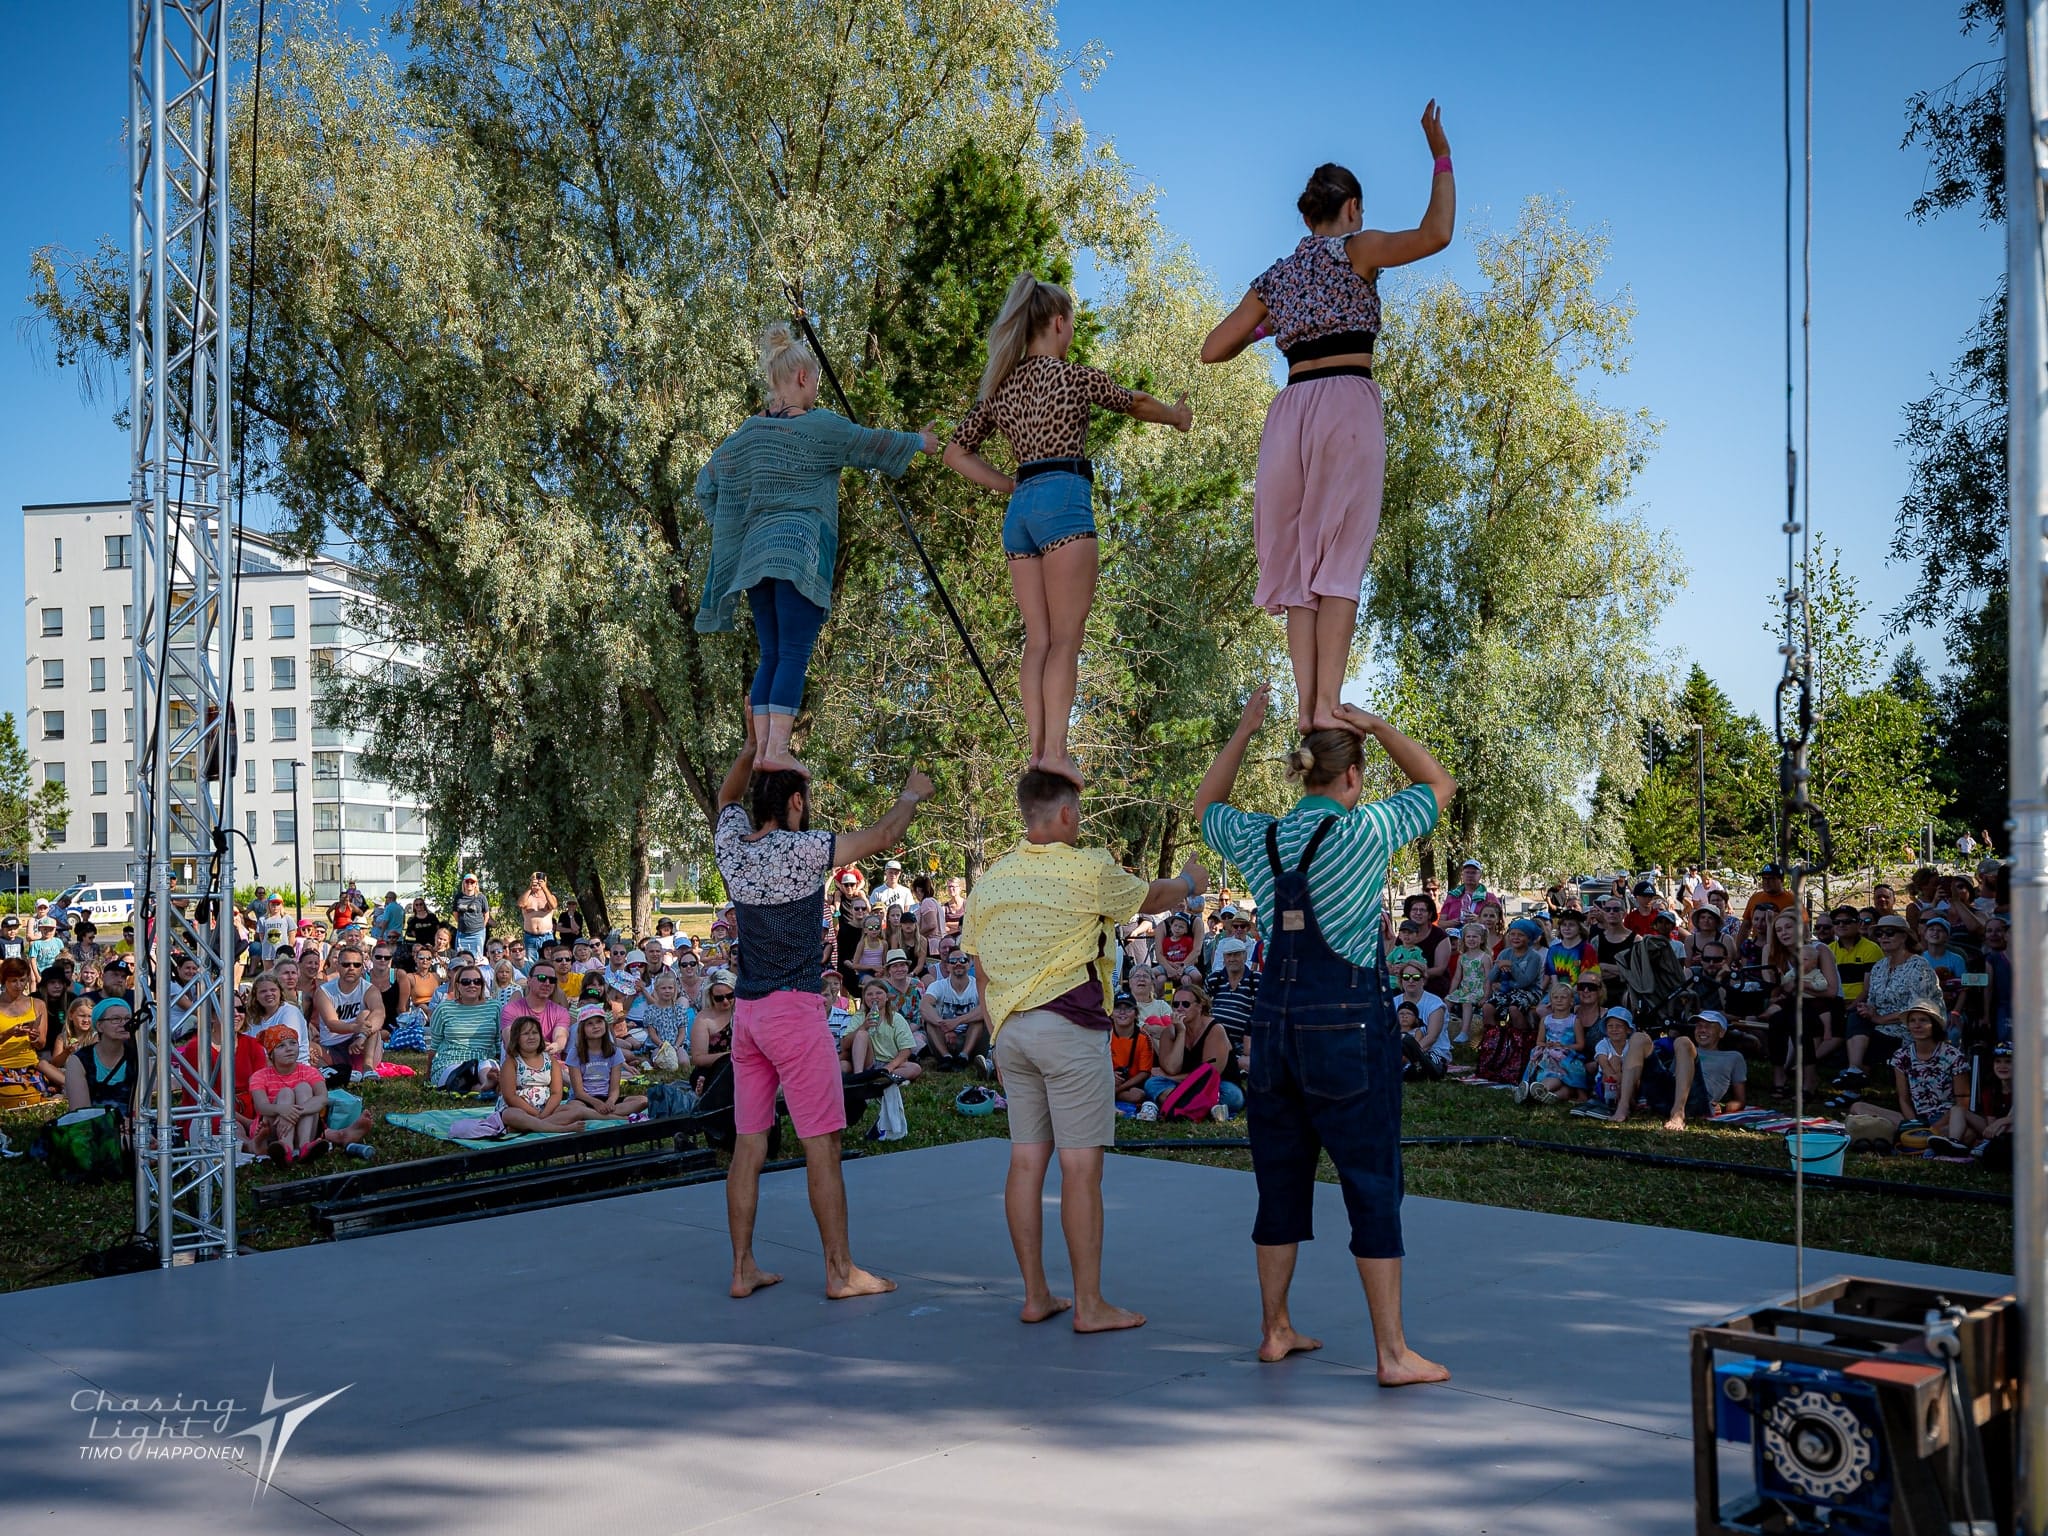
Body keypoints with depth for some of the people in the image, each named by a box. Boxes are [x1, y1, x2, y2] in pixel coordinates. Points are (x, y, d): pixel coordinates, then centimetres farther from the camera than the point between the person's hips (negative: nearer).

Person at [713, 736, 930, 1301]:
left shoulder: (731, 846, 5)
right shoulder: (801, 850, -13)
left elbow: (729, 793, 26)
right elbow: (882, 837, -5)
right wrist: (912, 794, 12)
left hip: (746, 1011, 7)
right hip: (794, 1009, -7)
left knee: (748, 1143, 9)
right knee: (822, 1144, -1)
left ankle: (743, 1268, 13)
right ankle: (841, 1271, 3)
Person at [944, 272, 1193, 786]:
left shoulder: (997, 387, 16)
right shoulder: (1074, 375, 2)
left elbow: (956, 453, 20)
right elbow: (1136, 403, 18)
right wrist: (1178, 416, 37)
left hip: (1019, 508, 6)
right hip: (1063, 500, -6)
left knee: (1037, 641, 4)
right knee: (1066, 637, -10)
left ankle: (1038, 751, -3)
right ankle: (1055, 752, -18)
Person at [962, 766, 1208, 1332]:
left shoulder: (989, 882, 10)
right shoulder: (1088, 870, -8)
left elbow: (983, 978, 13)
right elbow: (1152, 897, 10)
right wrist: (1190, 881, 31)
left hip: (1009, 1030, 7)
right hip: (1069, 1027, -7)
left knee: (1027, 1159, 9)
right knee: (1081, 1164, -2)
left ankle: (1035, 1296, 15)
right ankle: (1089, 1304, 2)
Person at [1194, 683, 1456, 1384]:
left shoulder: (1259, 840, 5)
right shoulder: (1363, 830, -8)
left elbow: (1206, 806, 27)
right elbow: (1440, 784, 7)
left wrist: (1243, 730, 27)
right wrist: (1376, 726, 10)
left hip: (1274, 1024, 5)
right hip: (1350, 1024, -5)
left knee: (1280, 1183, 14)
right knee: (1374, 1187, 2)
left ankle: (1275, 1330, 25)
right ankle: (1392, 1352, 6)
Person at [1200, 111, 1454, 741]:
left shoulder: (1275, 277, 20)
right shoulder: (1355, 249, 7)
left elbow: (1212, 350, 20)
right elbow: (1435, 234, -6)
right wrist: (1441, 157, 6)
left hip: (1290, 408, 4)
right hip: (1347, 400, -4)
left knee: (1300, 563, 4)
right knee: (1340, 560, -8)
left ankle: (1305, 706, -6)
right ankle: (1328, 704, -17)